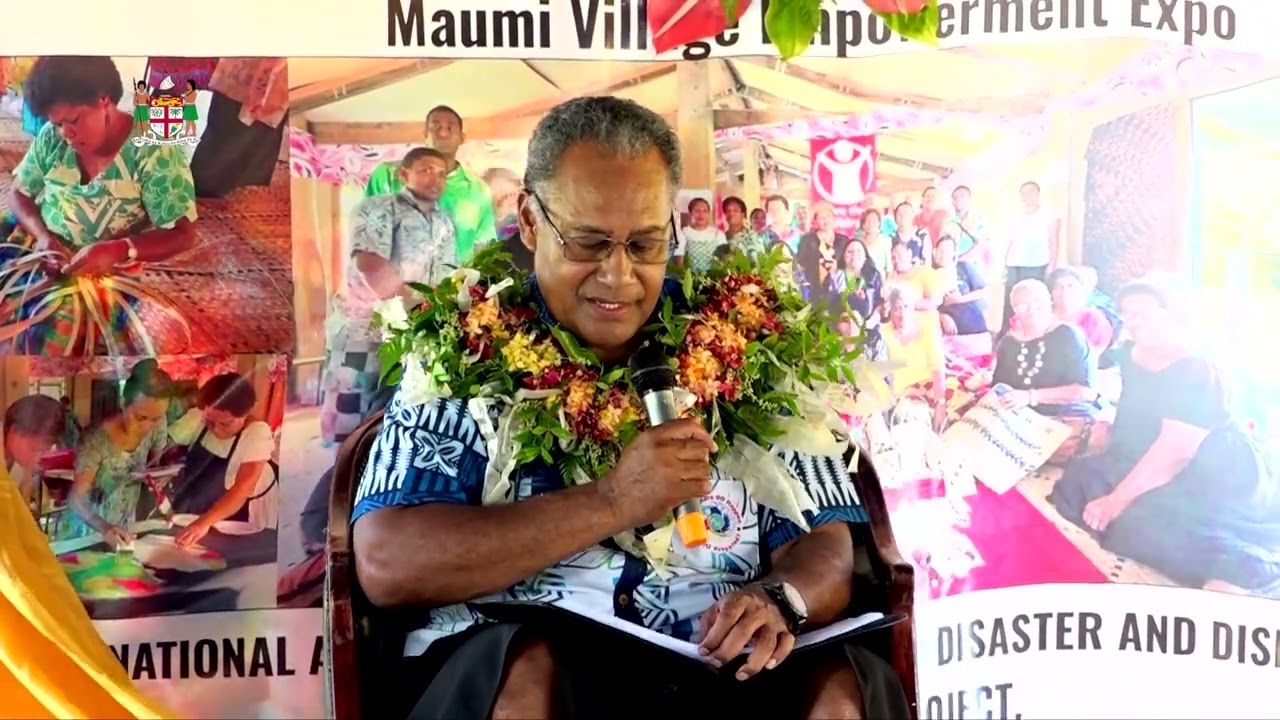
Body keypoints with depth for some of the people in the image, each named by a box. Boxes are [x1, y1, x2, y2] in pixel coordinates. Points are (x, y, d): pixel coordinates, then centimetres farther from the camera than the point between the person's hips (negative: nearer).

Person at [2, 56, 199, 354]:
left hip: (104, 272, -5)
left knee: (47, 337, -27)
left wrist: (118, 251, -34)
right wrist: (41, 235, -13)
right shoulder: (51, 138, -1)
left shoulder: (155, 152, -17)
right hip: (40, 250, 5)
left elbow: (183, 235, -18)